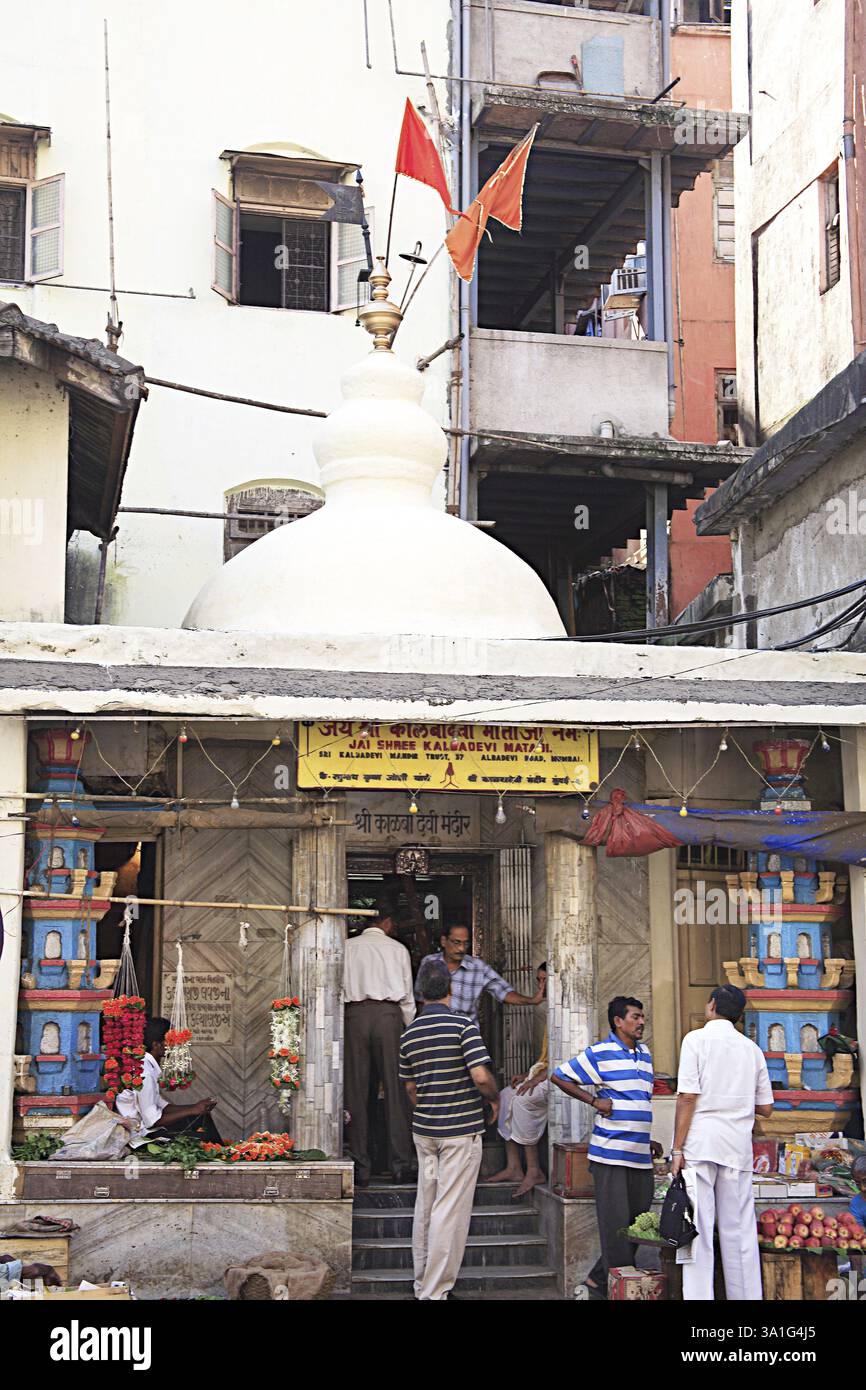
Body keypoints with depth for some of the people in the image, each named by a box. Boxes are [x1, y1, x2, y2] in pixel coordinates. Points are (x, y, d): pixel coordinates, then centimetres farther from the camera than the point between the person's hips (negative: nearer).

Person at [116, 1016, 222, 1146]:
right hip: (140, 1134, -10)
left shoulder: (150, 1067, 7)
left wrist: (195, 1107, 3)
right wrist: (191, 1111, -17)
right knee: (203, 1139, -17)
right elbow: (152, 1120, -23)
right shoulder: (145, 1072, -23)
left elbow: (161, 1105, 13)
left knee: (203, 1117, 14)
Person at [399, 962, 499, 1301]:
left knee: (425, 1206, 14)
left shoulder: (409, 1034, 6)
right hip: (461, 1130, -6)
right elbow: (481, 1077, -19)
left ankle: (423, 1284, 20)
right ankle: (435, 1292, -3)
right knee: (450, 1211, -3)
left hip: (424, 1130, 6)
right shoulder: (463, 1025, -12)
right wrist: (495, 1099, 0)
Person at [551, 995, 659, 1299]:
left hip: (641, 1157, 7)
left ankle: (599, 1279, 19)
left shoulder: (645, 1054, 16)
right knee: (615, 1223, -5)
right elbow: (559, 1076, 0)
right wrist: (594, 1101, -6)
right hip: (611, 1153, -7)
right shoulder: (600, 1053, -5)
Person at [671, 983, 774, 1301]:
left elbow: (688, 1096, -10)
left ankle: (698, 1296, -8)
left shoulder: (696, 1039, -2)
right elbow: (765, 1108, 13)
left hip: (700, 1143, -4)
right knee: (739, 1231, 9)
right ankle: (745, 1295, 10)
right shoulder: (751, 1048, 12)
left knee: (698, 1228, -4)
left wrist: (677, 1149, -8)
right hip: (738, 1145, 4)